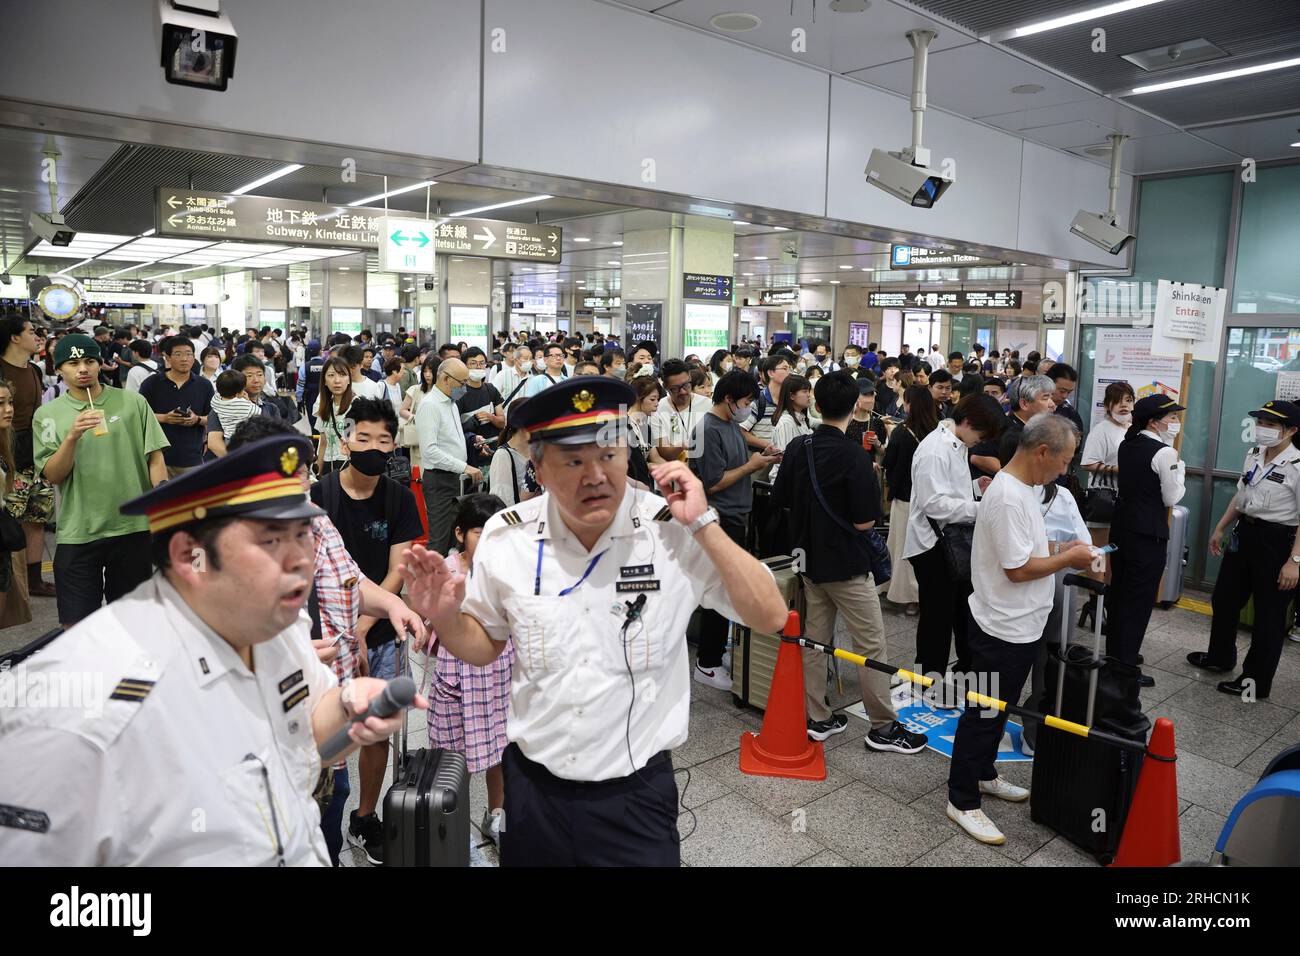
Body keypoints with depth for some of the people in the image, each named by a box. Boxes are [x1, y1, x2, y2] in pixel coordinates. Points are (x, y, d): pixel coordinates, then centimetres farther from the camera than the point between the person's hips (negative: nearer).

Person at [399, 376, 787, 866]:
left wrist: (703, 524, -21)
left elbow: (770, 618, -14)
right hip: (533, 784, 2)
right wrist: (445, 619, -15)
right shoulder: (505, 536, -8)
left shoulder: (675, 531, -13)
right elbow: (483, 646, 6)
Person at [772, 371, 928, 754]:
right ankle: (883, 727, 15)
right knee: (871, 645, 5)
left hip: (810, 559, 7)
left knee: (815, 639, 14)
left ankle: (817, 719, 23)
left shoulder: (797, 447, -1)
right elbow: (864, 521, -19)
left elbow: (779, 499, 7)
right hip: (846, 564, -7)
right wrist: (864, 484, -1)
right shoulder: (854, 456, -20)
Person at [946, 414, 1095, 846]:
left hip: (1021, 627, 10)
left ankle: (984, 775, 40)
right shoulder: (1008, 497, -25)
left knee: (997, 711, 23)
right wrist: (1069, 558, -12)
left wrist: (1062, 550, 7)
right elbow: (1018, 569, -24)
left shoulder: (1025, 488, 8)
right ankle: (962, 801, 16)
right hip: (1003, 629, -10)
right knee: (984, 714, 3)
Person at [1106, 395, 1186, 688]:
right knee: (1139, 598, 0)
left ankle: (1115, 652, 30)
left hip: (1122, 525, 8)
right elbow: (1172, 498, -11)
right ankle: (1125, 665, 6)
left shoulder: (1127, 445, 7)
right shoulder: (1164, 452, -16)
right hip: (1148, 533, -8)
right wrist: (1178, 466, 1)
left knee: (1118, 590, 16)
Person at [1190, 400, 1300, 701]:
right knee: (1224, 599, 20)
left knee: (1269, 615, 5)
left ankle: (1257, 682, 18)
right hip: (1244, 533, 8)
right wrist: (1220, 529, 19)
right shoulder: (1254, 455, 5)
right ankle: (1220, 657, 41)